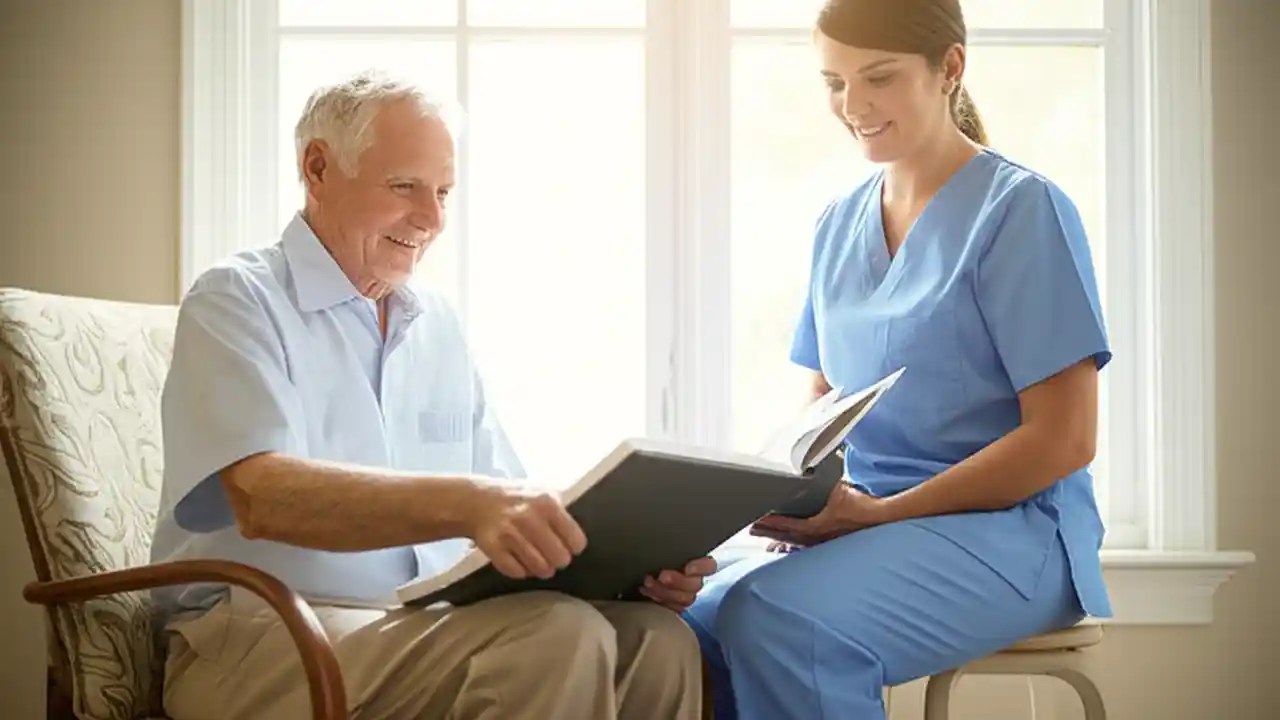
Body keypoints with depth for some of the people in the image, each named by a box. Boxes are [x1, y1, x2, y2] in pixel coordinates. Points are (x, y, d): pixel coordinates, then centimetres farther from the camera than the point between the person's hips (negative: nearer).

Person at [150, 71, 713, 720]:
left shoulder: (436, 325, 18)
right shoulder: (236, 302, -2)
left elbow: (507, 516, 15)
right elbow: (261, 497, -21)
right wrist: (466, 503, -37)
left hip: (430, 625, 6)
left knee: (658, 641, -20)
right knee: (553, 636, -31)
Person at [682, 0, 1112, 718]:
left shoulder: (1021, 208, -5)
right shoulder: (838, 226, 14)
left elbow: (1065, 438, -10)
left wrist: (880, 512, -16)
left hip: (1006, 525, -5)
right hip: (859, 521, 5)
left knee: (776, 623, -32)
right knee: (679, 623, -24)